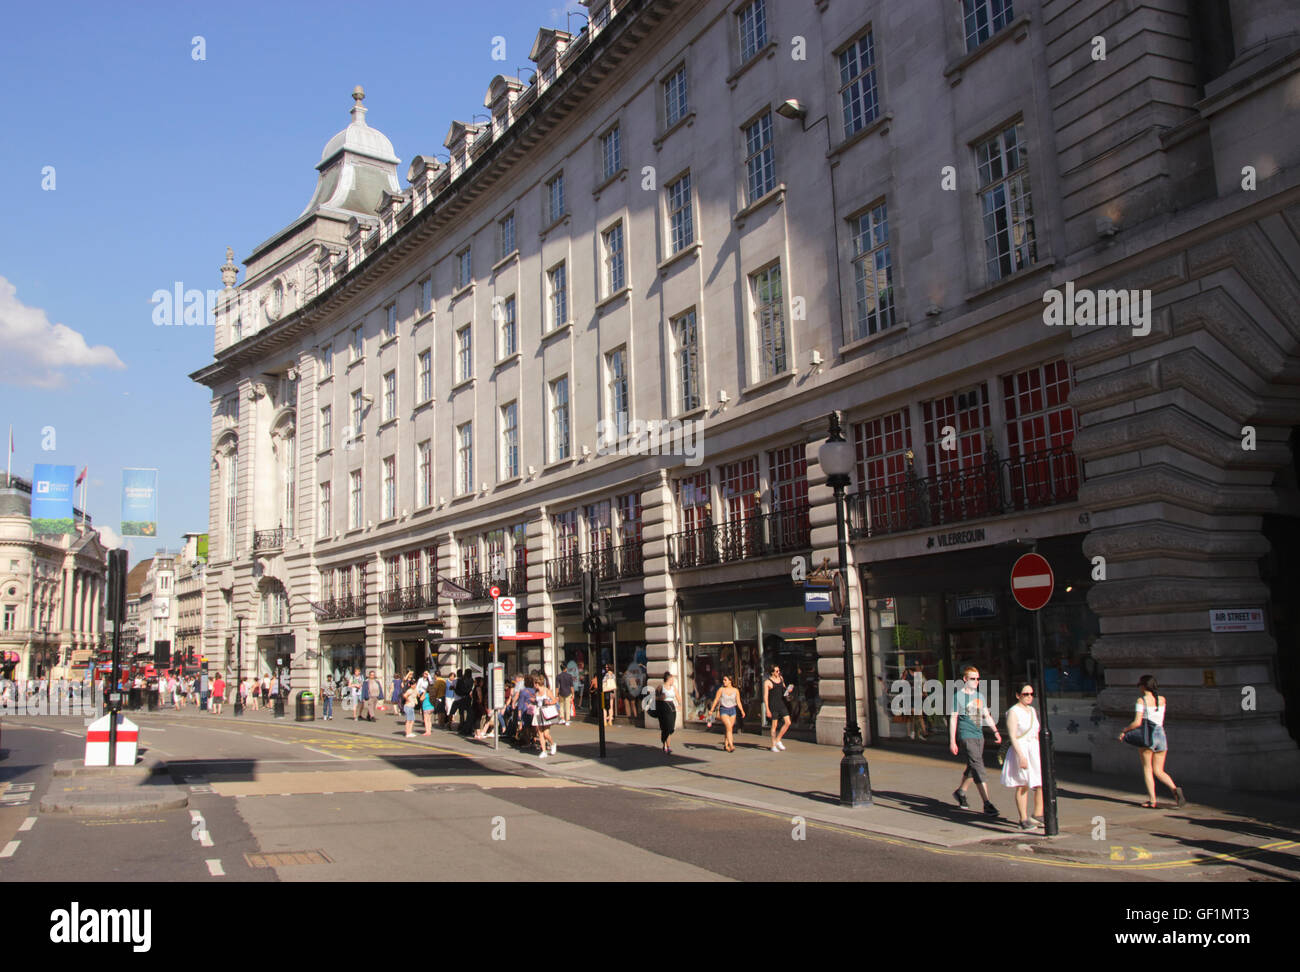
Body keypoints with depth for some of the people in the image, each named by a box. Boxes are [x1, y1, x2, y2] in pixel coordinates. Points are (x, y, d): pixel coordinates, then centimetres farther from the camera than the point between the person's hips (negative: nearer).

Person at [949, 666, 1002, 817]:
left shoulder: (979, 696, 14)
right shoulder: (958, 696, -5)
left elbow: (987, 716, 20)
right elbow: (953, 719, -5)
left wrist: (995, 731, 7)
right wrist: (952, 741, -8)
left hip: (979, 736, 7)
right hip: (966, 736, -7)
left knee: (972, 767, 14)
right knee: (978, 767, -13)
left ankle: (960, 792, 34)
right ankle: (987, 803, -15)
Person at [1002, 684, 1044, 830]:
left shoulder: (1033, 710, 13)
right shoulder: (1013, 712, -9)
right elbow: (1012, 737, -14)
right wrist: (1021, 756, -20)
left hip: (1035, 750, 7)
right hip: (1020, 750, -6)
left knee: (1043, 783, 0)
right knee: (1022, 787, 0)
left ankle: (1038, 815, 16)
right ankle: (1024, 819, 9)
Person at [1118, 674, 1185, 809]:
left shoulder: (1142, 700, -7)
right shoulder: (1162, 699, 7)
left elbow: (1137, 723, -14)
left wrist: (1125, 730, 1)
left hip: (1147, 737, -5)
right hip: (1161, 736, 5)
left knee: (1147, 769, 6)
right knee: (1159, 771, 12)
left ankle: (1152, 800, 0)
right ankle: (1175, 789, -13)